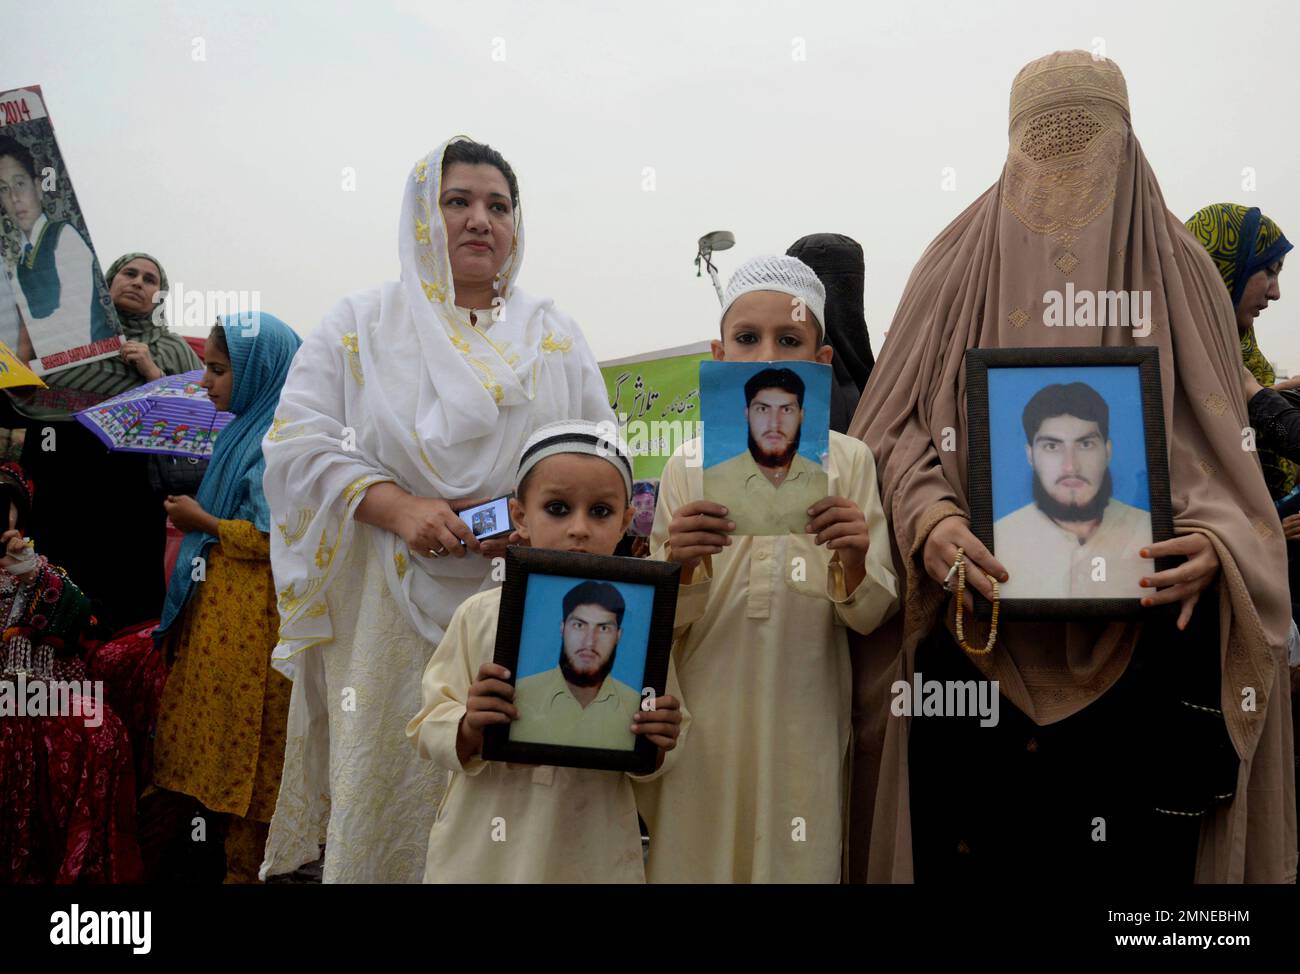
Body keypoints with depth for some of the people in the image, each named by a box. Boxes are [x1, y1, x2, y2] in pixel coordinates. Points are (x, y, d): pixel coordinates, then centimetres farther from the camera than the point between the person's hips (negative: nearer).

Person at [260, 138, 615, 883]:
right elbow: (299, 442, -2)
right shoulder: (362, 325, 8)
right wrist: (398, 508, -17)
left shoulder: (555, 335, 13)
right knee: (390, 785, 1)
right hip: (392, 606, -1)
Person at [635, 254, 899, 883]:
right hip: (706, 725, 0)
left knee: (795, 860, 9)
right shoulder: (688, 466, -2)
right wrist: (679, 567, -20)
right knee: (700, 856, 9)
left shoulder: (849, 462, -2)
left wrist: (854, 561, -23)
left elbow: (869, 618, -2)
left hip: (802, 727, 0)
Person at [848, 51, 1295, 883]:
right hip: (976, 644, 0)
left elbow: (1221, 449, 6)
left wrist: (1217, 544, -15)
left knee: (1135, 846, 1)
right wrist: (928, 520, -18)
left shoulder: (1179, 271, 10)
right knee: (977, 847, 2)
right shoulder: (957, 268, 8)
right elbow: (901, 432, 3)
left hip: (1144, 644, 1)